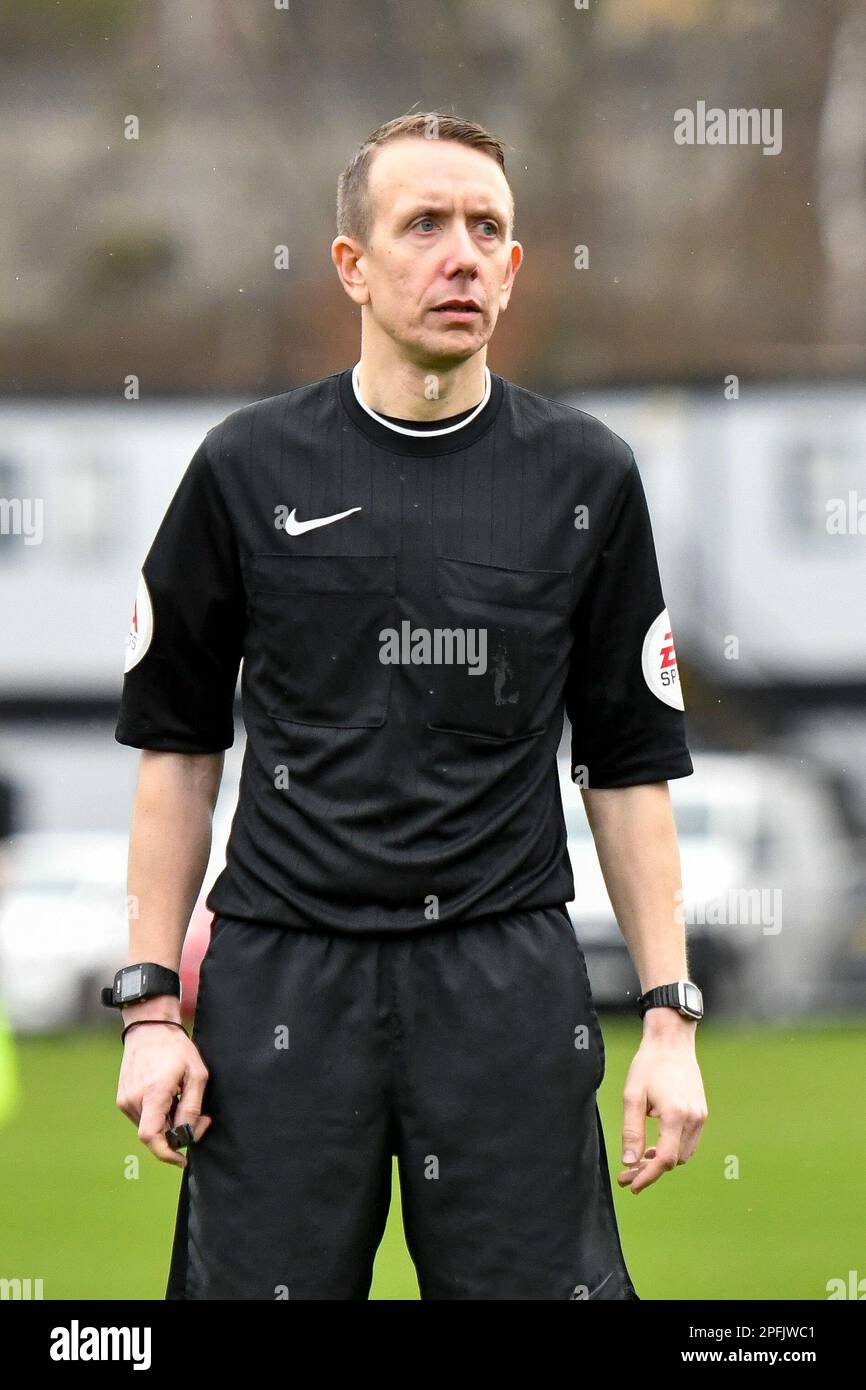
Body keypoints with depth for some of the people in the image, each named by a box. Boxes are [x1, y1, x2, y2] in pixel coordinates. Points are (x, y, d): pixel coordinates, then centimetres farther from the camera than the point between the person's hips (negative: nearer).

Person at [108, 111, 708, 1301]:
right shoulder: (251, 467, 2)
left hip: (509, 980, 0)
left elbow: (630, 766, 9)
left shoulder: (584, 477, 4)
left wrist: (670, 1020, 3)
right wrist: (151, 1005, 2)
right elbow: (177, 747, 8)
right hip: (285, 975, 0)